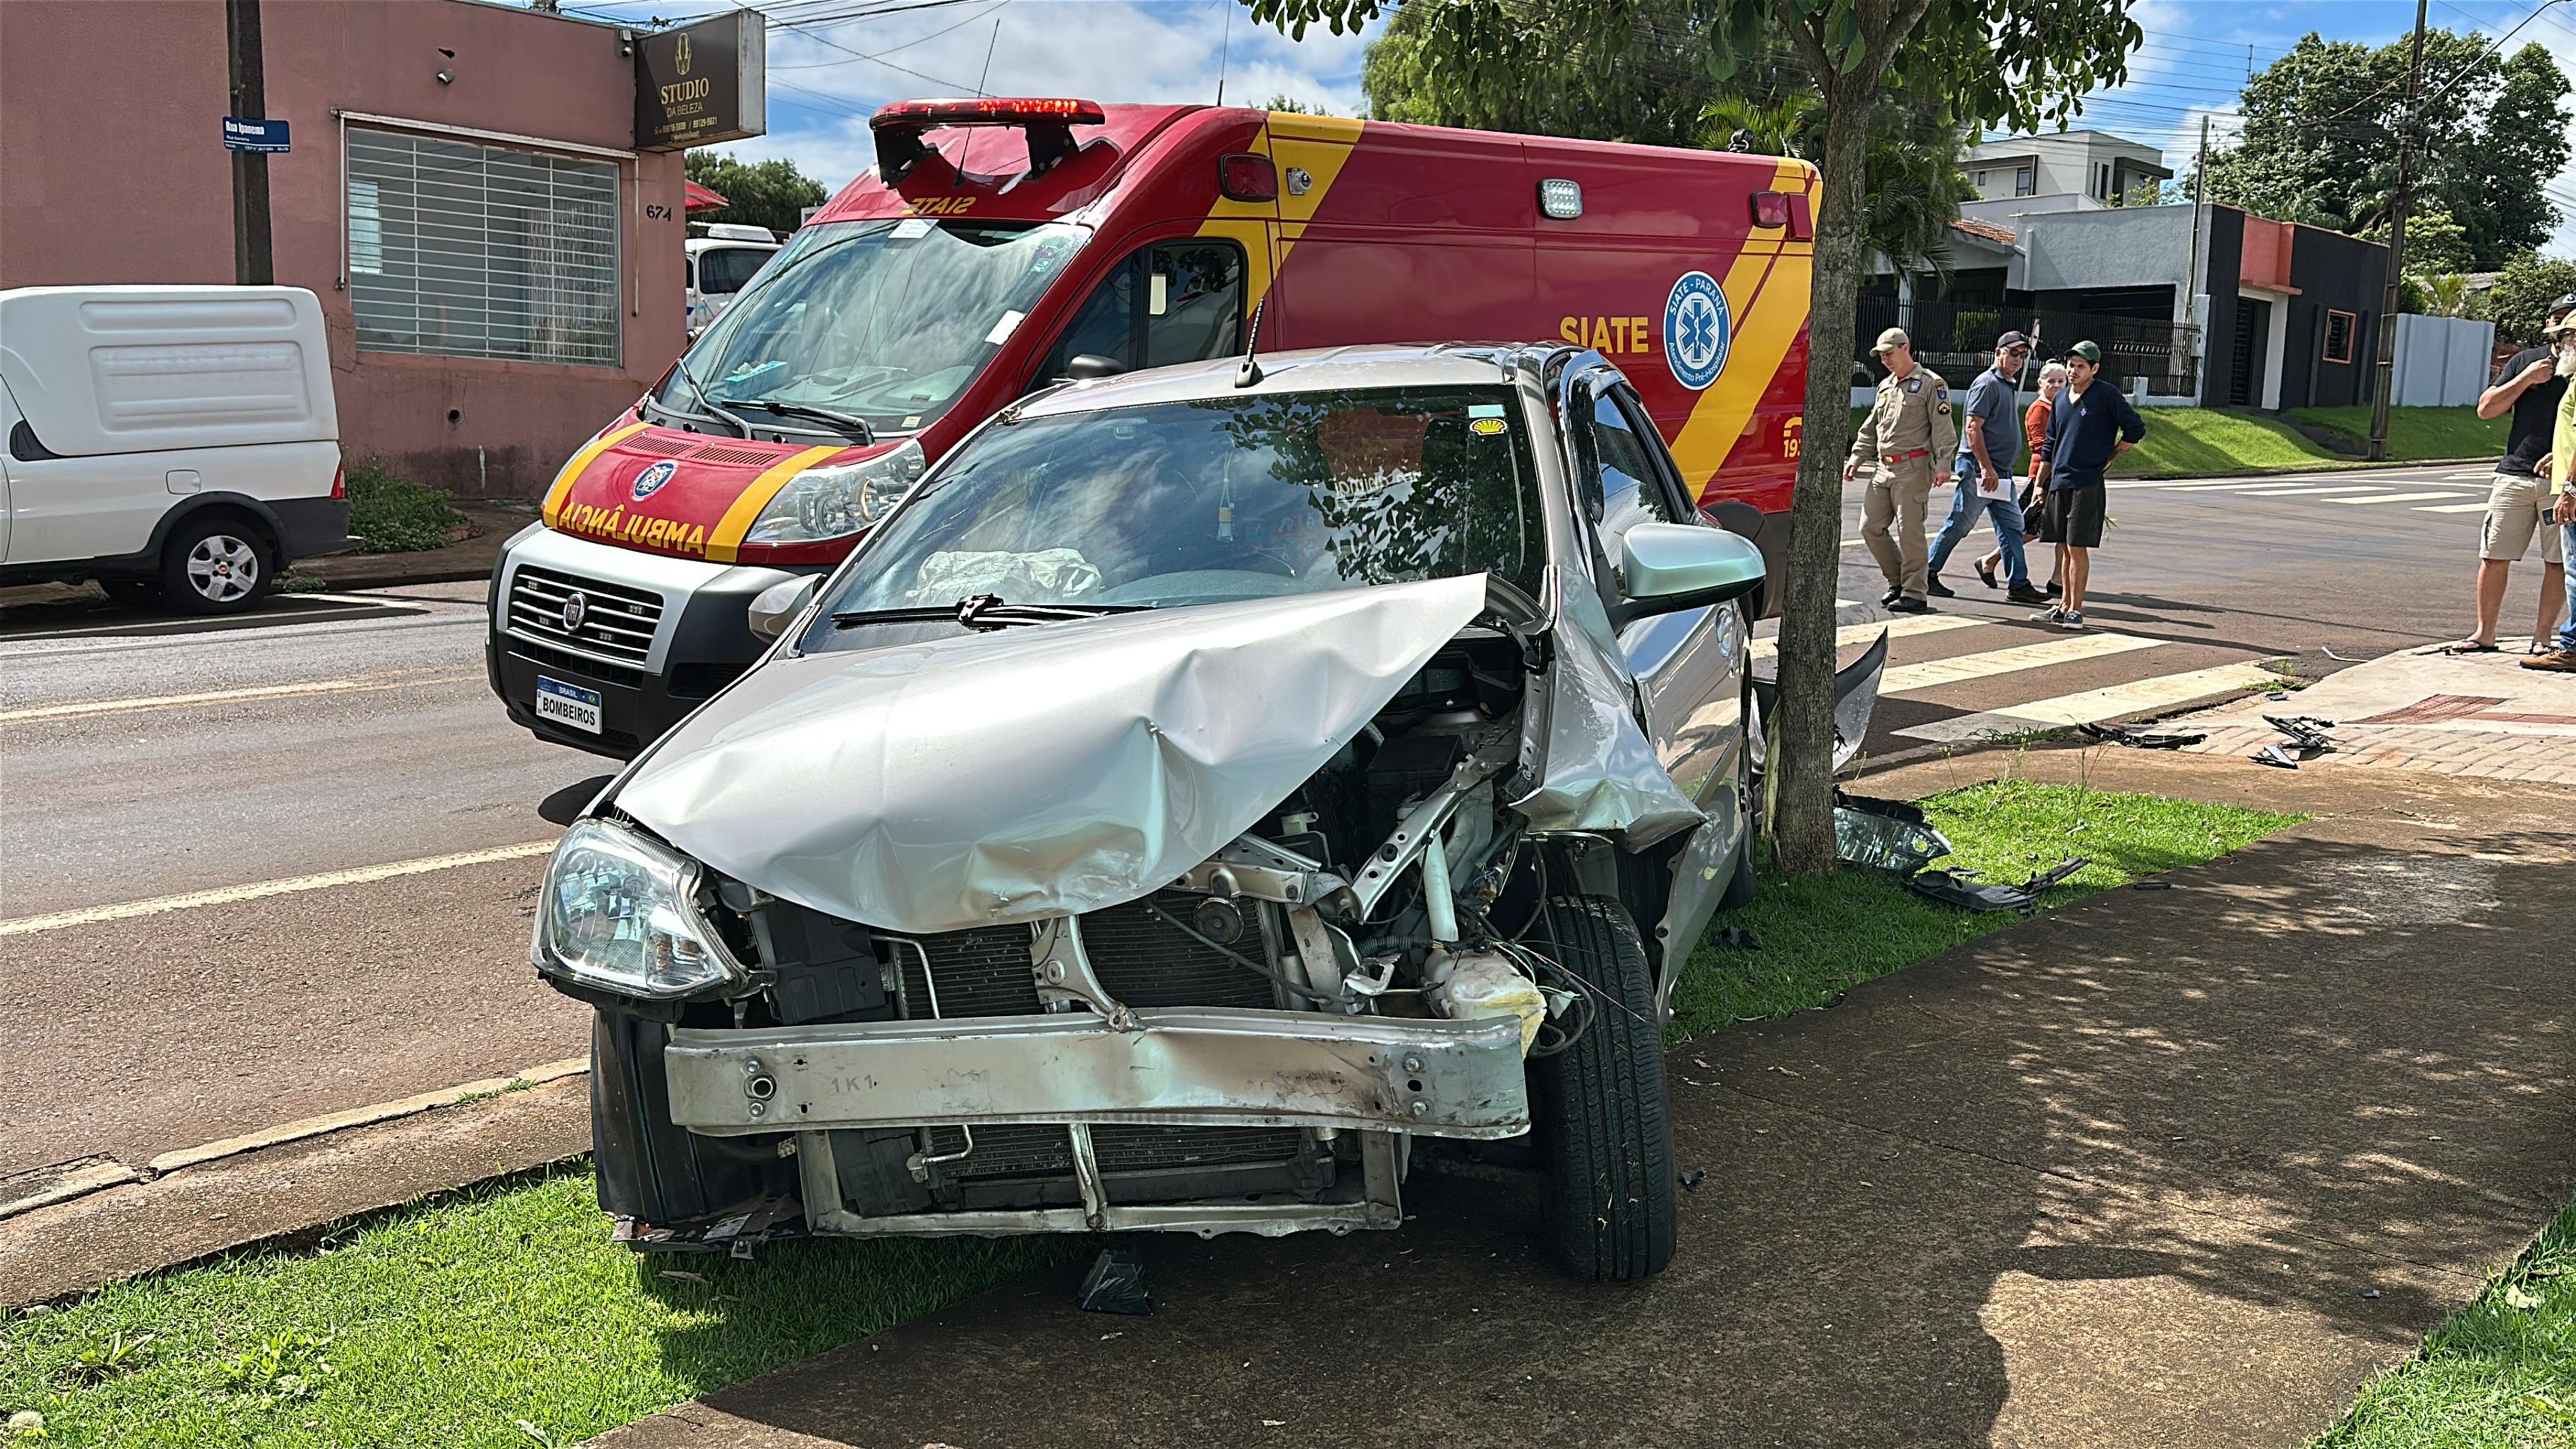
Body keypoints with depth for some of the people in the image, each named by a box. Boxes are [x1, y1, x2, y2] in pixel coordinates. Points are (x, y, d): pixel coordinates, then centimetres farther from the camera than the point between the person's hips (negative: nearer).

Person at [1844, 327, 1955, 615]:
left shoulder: (1931, 384, -2)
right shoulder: (1885, 386, 20)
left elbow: (1943, 427, -8)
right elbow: (1870, 428, 27)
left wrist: (1943, 462, -17)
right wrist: (1856, 457, 18)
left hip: (1913, 469, -7)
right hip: (1883, 468, 8)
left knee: (1910, 532, -7)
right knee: (1870, 528, 4)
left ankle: (1914, 593, -1)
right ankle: (1897, 581, 19)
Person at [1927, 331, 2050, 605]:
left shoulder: (2011, 386, 18)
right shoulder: (1987, 383, -11)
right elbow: (1972, 428, -19)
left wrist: (2006, 468, 19)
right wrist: (1986, 467, -23)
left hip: (2002, 472, 9)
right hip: (1979, 469, -9)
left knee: (2012, 526, 6)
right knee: (1959, 525, -3)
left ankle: (2019, 584, 7)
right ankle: (1928, 574, 7)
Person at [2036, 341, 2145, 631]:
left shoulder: (2106, 394, -6)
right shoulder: (2062, 399, 13)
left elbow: (2136, 429, -2)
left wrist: (2108, 459, -1)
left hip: (2087, 484, -6)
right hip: (2059, 482, 6)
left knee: (2078, 547, -6)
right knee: (2064, 547, 10)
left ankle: (2076, 609, 0)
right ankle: (2064, 605, 18)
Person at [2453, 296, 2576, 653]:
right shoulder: (2527, 360, 13)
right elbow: (2486, 408, 8)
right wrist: (2526, 379, -3)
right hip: (2515, 474, 2)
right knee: (2494, 556, 0)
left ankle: (2542, 637, 8)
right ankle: (2484, 635, 8)